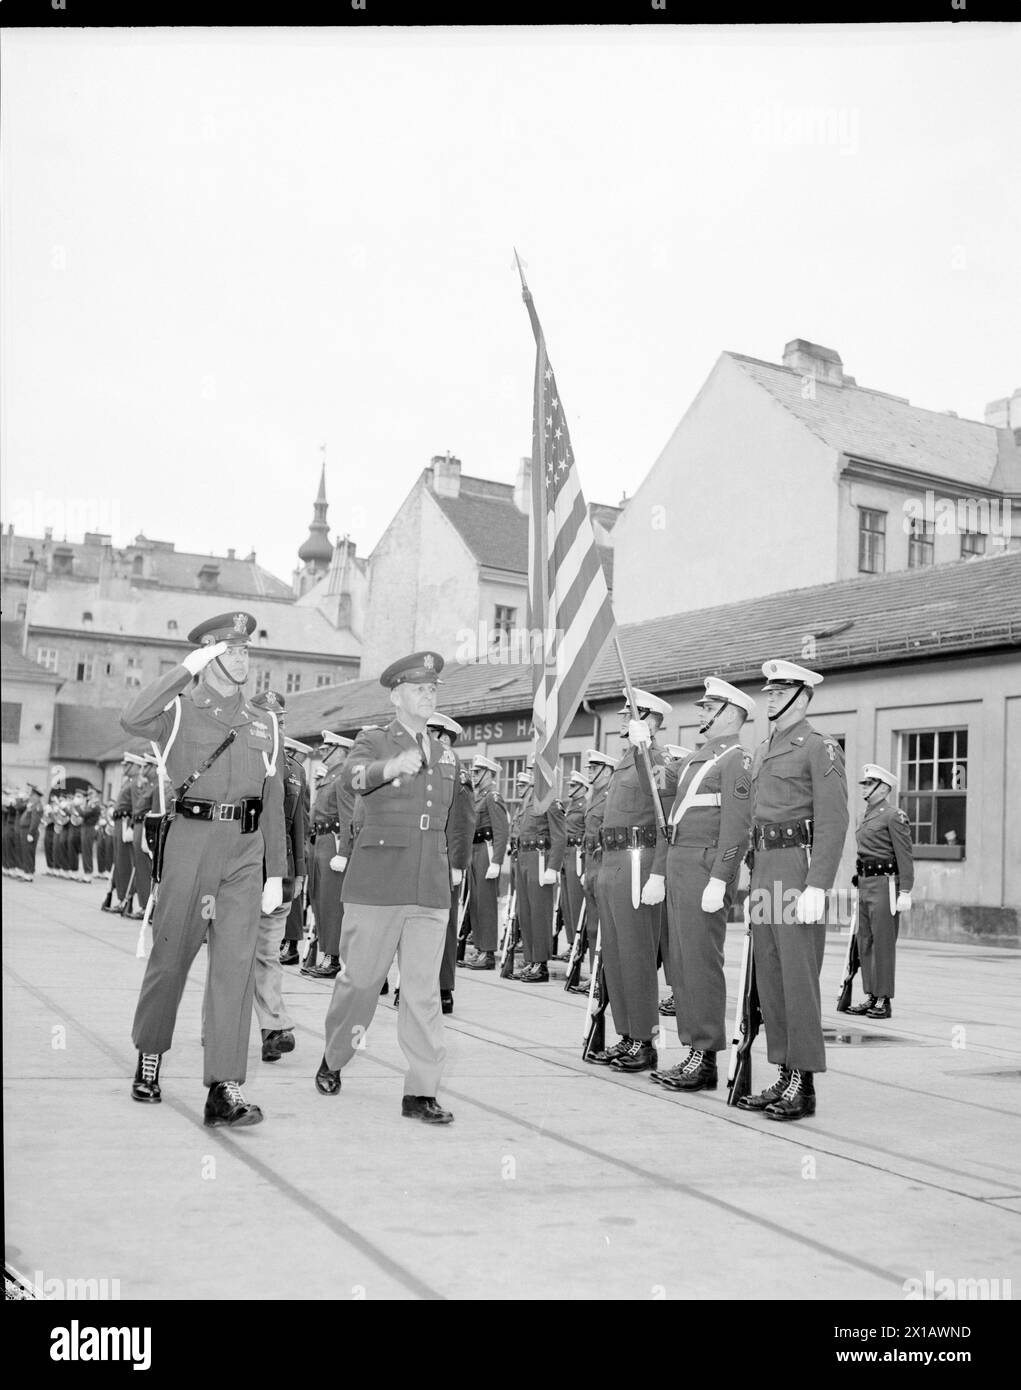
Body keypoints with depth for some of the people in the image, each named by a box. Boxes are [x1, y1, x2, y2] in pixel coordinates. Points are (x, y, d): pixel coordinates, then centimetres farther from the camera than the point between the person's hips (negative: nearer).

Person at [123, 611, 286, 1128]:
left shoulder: (264, 724, 16)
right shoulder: (180, 708, 3)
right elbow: (131, 720, -20)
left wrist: (276, 873, 13)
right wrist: (186, 668, -18)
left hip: (246, 850, 3)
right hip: (192, 838, -3)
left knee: (236, 961, -6)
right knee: (171, 955, 6)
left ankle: (223, 1091, -6)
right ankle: (149, 1056, 30)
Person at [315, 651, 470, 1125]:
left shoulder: (447, 755, 17)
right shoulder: (373, 741, 1)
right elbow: (354, 776, -23)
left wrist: (457, 863, 22)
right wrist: (395, 765, -42)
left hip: (432, 889, 4)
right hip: (377, 883, -4)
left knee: (423, 988, 0)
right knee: (360, 978, 5)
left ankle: (421, 1092, 3)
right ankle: (332, 1060, 29)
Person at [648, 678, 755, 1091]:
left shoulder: (736, 760, -7)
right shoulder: (693, 760, 21)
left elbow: (737, 825, -17)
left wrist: (718, 881, -22)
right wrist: (658, 870, 20)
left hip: (705, 867, -9)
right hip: (678, 865, 9)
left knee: (701, 962, -7)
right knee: (682, 961, 9)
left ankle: (706, 1059, -2)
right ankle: (692, 1052, 16)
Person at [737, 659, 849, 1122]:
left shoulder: (820, 748, -6)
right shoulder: (762, 753, 19)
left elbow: (833, 822, -13)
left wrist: (817, 887, -21)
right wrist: (754, 881, 16)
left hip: (799, 868, -8)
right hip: (763, 869, 8)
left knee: (798, 975, -6)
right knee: (769, 976, 9)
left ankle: (804, 1084, 0)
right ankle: (785, 1076, 16)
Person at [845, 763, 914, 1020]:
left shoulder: (894, 816, -8)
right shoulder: (868, 816, 17)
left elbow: (905, 857, -13)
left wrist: (905, 892, -19)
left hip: (885, 883, -9)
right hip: (865, 883, 9)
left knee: (883, 943, -5)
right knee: (865, 943, 10)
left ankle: (884, 1001, 0)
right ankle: (870, 997, 16)